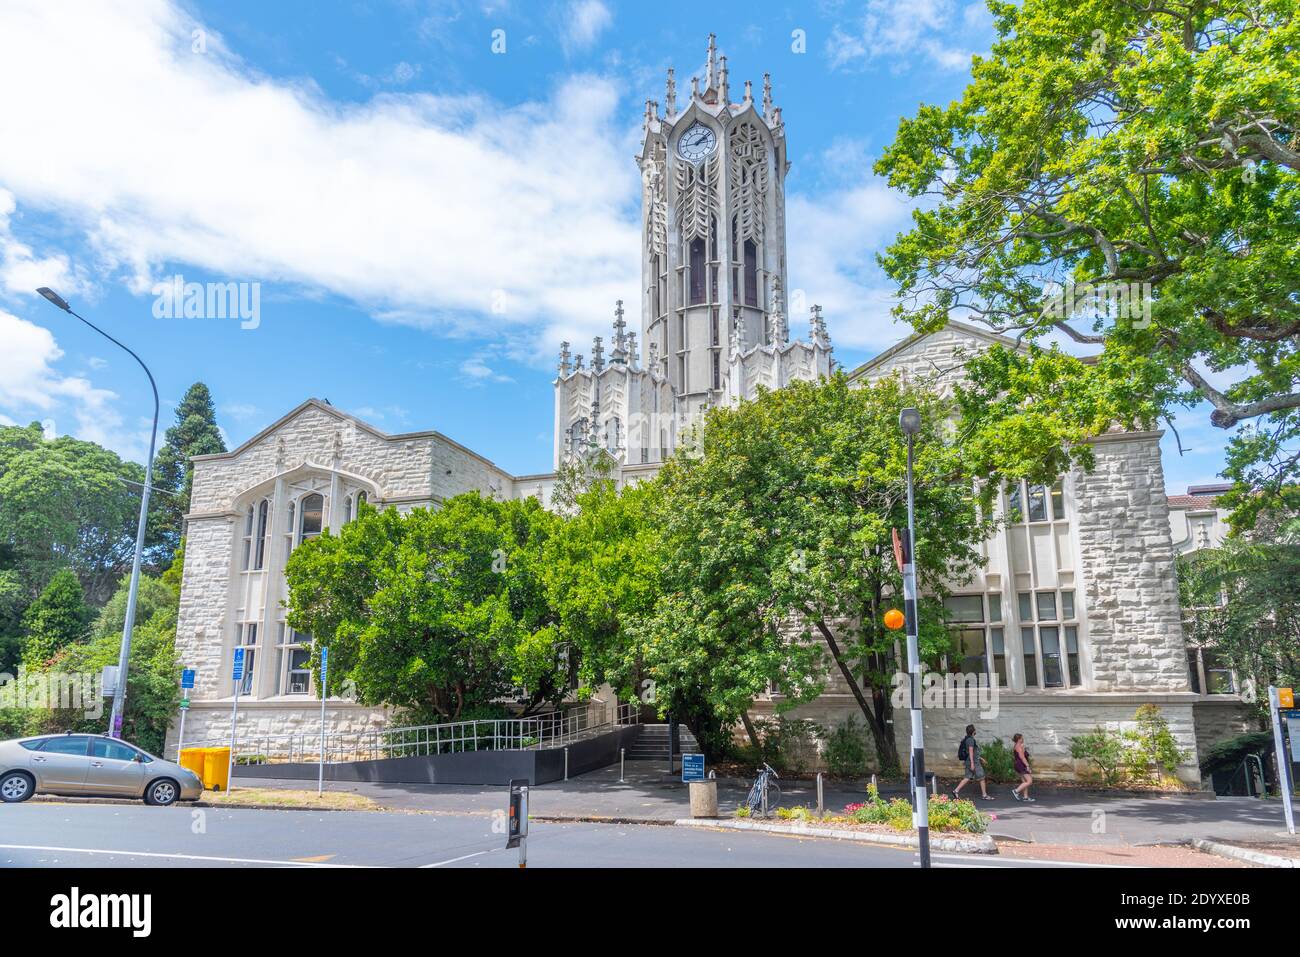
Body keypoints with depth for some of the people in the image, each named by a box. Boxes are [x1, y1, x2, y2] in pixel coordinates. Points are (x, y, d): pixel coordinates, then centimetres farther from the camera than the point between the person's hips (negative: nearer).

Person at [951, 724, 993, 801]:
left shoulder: (966, 739, 15)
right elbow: (970, 751, -21)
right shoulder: (970, 739, -15)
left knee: (967, 778, 7)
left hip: (968, 762, 9)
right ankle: (985, 796, 8)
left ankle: (956, 791, -3)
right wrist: (972, 763, -23)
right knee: (982, 778, 2)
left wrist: (979, 758, 28)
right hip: (974, 762, -9)